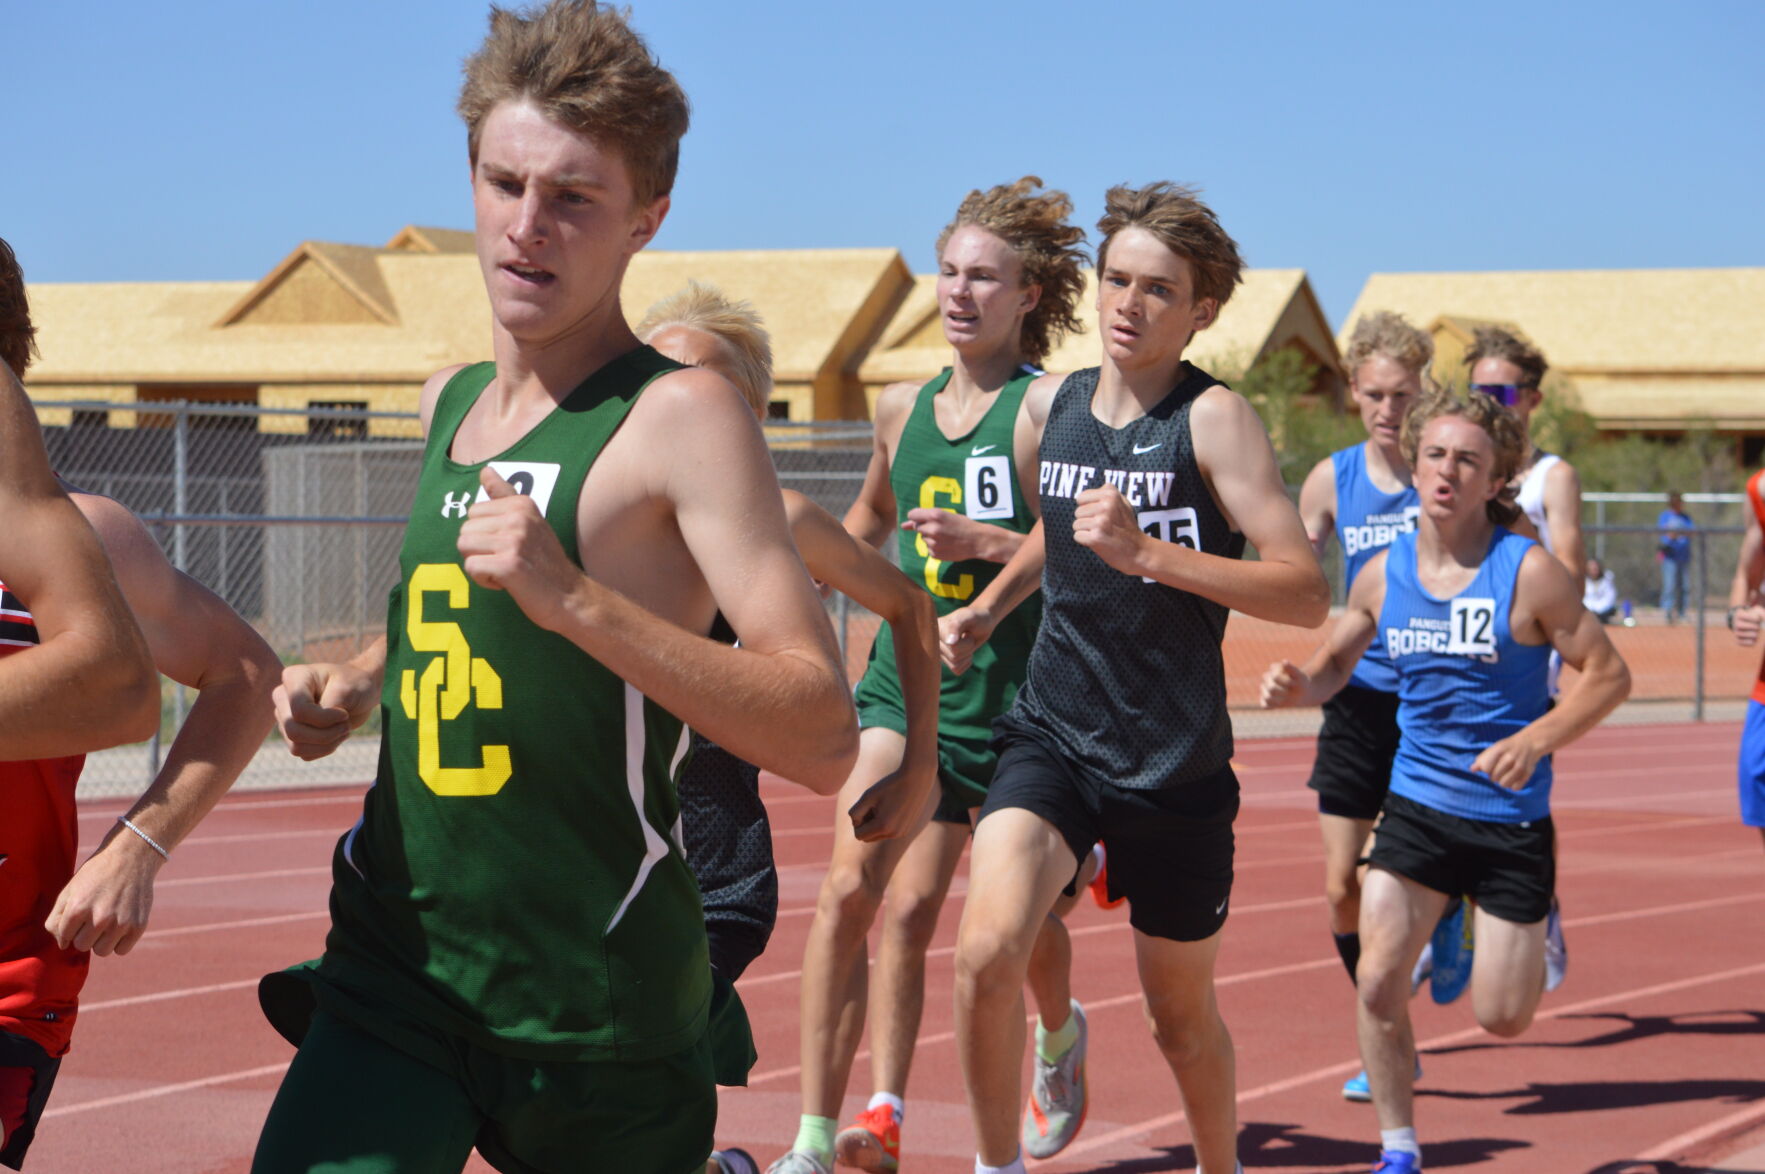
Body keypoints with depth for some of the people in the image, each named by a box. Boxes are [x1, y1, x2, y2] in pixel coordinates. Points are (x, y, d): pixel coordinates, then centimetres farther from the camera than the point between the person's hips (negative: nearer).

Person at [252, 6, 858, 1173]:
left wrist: (575, 599, -30)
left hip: (592, 1000, -5)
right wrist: (350, 685, 9)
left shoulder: (680, 415, -12)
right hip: (394, 974, 5)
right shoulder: (450, 404, 10)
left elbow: (824, 741, -20)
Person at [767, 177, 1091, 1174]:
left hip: (1012, 695, -4)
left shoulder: (1052, 406, -8)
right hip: (905, 682, 4)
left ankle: (1062, 1030, 47)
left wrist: (989, 544, -24)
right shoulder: (904, 407, 9)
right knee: (853, 888, -15)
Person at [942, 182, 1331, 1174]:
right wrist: (991, 605, 14)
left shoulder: (1214, 417, -11)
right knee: (987, 950, -22)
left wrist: (1147, 552, -29)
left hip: (1176, 764, -3)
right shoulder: (1060, 403, 6)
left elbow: (1308, 592, -21)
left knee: (1182, 1014, 13)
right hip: (1054, 734, 3)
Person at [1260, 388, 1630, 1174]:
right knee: (1377, 982, -12)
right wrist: (1296, 688, -9)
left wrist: (1534, 741, -22)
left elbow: (1609, 674, -7)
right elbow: (1337, 663, 15)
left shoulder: (1528, 572, -12)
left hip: (1511, 819, -3)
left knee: (1501, 1018, 4)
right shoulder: (1384, 574, 0)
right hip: (1416, 805, 3)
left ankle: (1539, 934, 40)